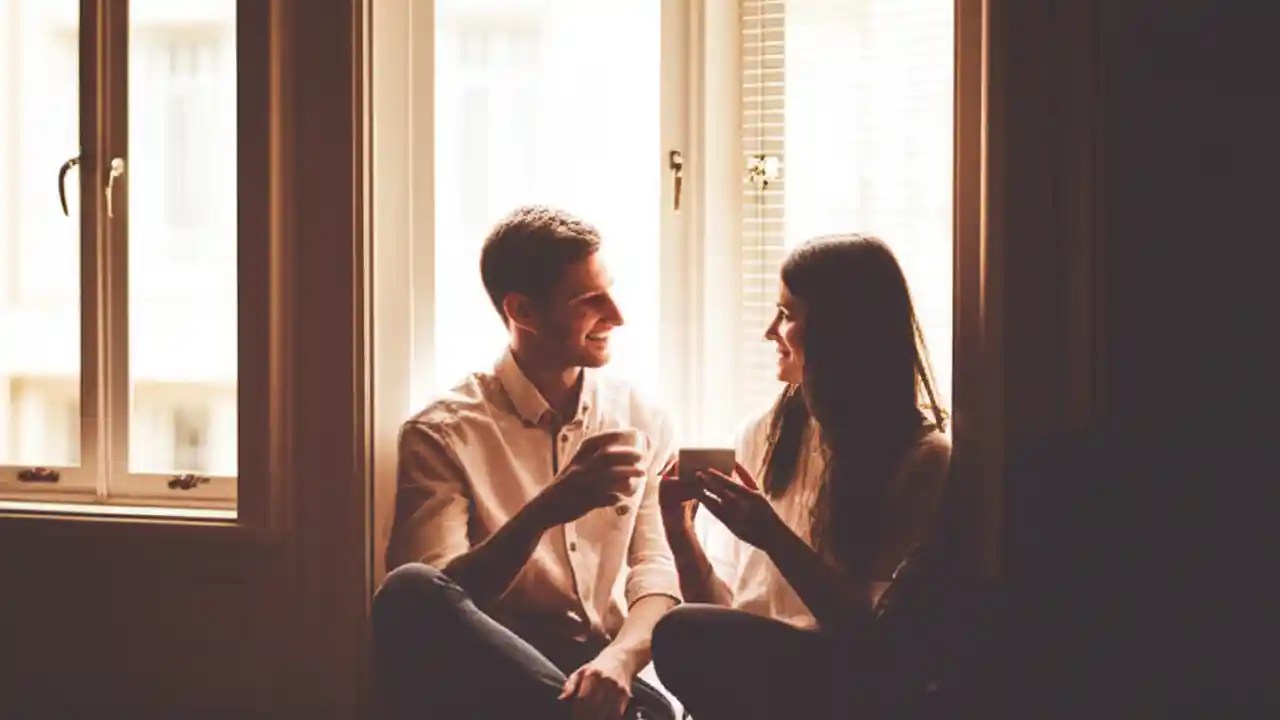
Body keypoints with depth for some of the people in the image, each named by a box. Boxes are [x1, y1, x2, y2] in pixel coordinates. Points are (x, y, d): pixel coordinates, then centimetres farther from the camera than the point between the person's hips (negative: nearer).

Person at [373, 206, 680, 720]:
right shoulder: (442, 434, -1)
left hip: (614, 669, -1)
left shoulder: (641, 421, 12)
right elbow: (435, 603, -12)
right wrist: (545, 511, -27)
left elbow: (655, 573, 2)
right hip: (496, 676, 2)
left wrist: (620, 660, -21)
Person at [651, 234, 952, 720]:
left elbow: (883, 632, -9)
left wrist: (776, 540, -18)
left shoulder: (924, 458, -6)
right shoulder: (767, 436, 11)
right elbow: (729, 612, 11)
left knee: (685, 637, -29)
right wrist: (681, 533, -7)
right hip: (766, 665, 5)